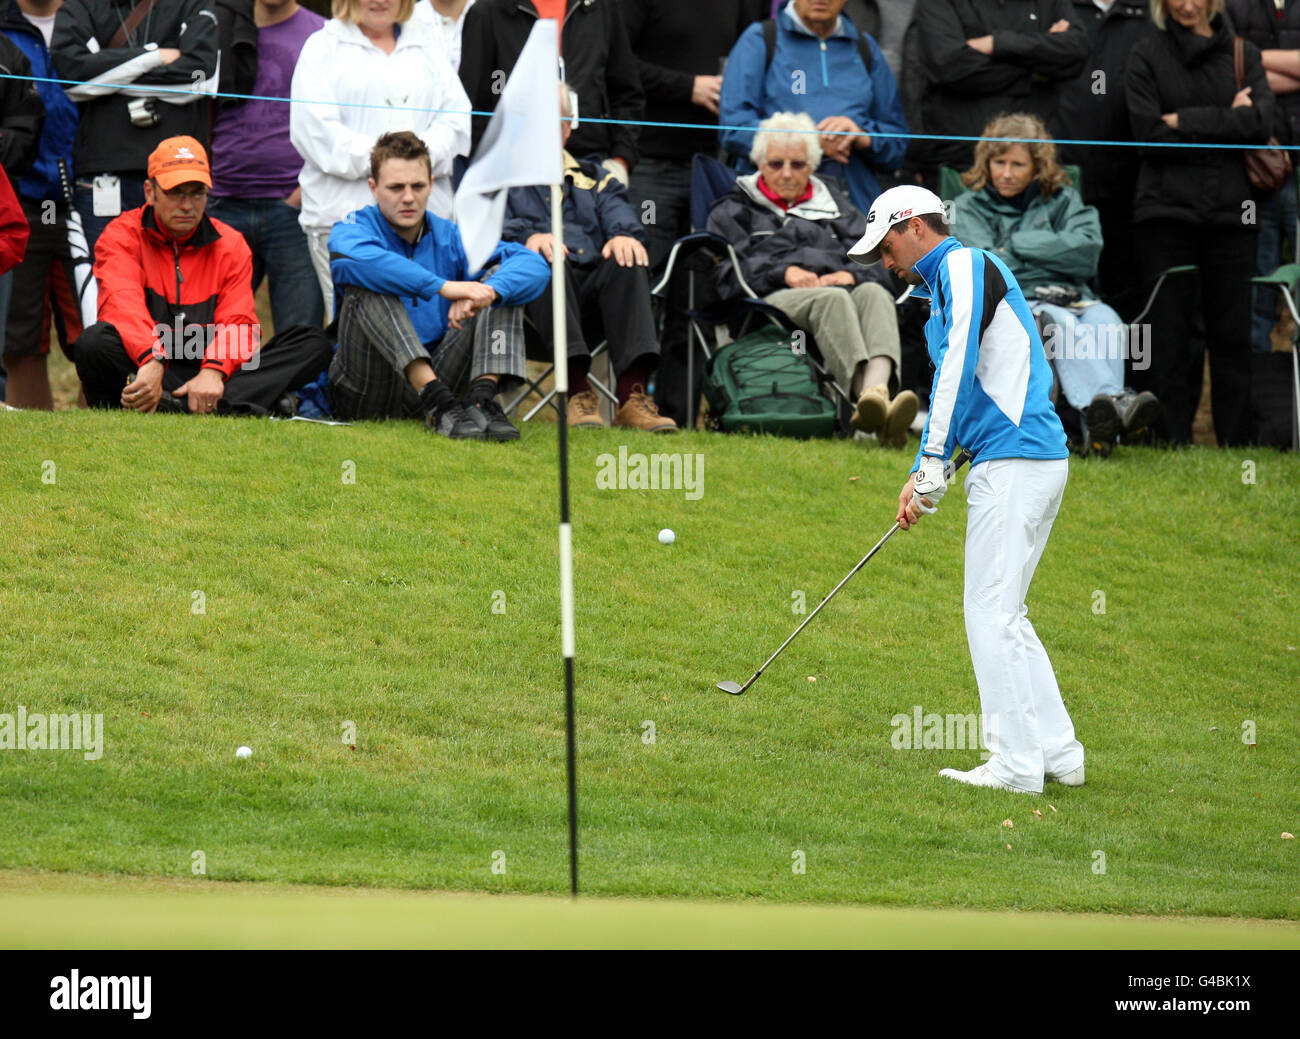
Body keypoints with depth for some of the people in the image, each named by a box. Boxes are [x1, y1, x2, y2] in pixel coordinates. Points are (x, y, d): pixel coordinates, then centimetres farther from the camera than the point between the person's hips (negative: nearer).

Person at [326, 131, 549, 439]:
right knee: (369, 284, -26)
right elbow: (353, 256, -30)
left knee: (502, 279, -5)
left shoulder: (450, 237, 8)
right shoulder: (355, 228, -2)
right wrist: (443, 286, -36)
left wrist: (487, 292, -29)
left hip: (436, 375, 4)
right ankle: (439, 403, -41)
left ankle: (483, 399, -28)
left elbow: (533, 265, -6)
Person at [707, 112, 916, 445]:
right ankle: (869, 403, -64)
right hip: (770, 300, -3)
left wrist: (850, 274, -6)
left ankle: (876, 388, -64)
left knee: (873, 293, -34)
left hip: (840, 290, 3)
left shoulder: (834, 206, 34)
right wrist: (784, 273, -10)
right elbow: (730, 270, 7)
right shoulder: (733, 210, 27)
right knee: (832, 299, -38)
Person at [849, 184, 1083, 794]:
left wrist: (933, 463, -17)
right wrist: (922, 478, 17)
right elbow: (955, 389, 28)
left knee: (992, 613, -8)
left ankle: (1017, 764, -8)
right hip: (1036, 462, 10)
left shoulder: (965, 265, -5)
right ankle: (1058, 753, 13)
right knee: (1003, 616, 13)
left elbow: (960, 365, -16)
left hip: (1014, 461, -10)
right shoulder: (942, 289, 25)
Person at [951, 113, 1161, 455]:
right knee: (1061, 324, -36)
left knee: (1106, 322, -33)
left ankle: (1101, 427, -57)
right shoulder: (968, 208, 19)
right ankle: (1113, 401, -63)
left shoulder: (1063, 201, 23)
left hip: (1071, 299, 2)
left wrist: (1017, 246, 2)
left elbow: (1086, 252, 3)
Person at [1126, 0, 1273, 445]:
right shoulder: (1147, 55, 5)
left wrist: (1188, 122, -10)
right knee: (1169, 330, -2)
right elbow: (1150, 134, -6)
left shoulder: (1243, 54, 11)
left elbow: (1261, 121, -5)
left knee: (1232, 331, 2)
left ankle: (1237, 444, 7)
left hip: (1231, 211, 2)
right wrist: (1227, 123, -7)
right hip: (1168, 211, -2)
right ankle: (1172, 442, 2)